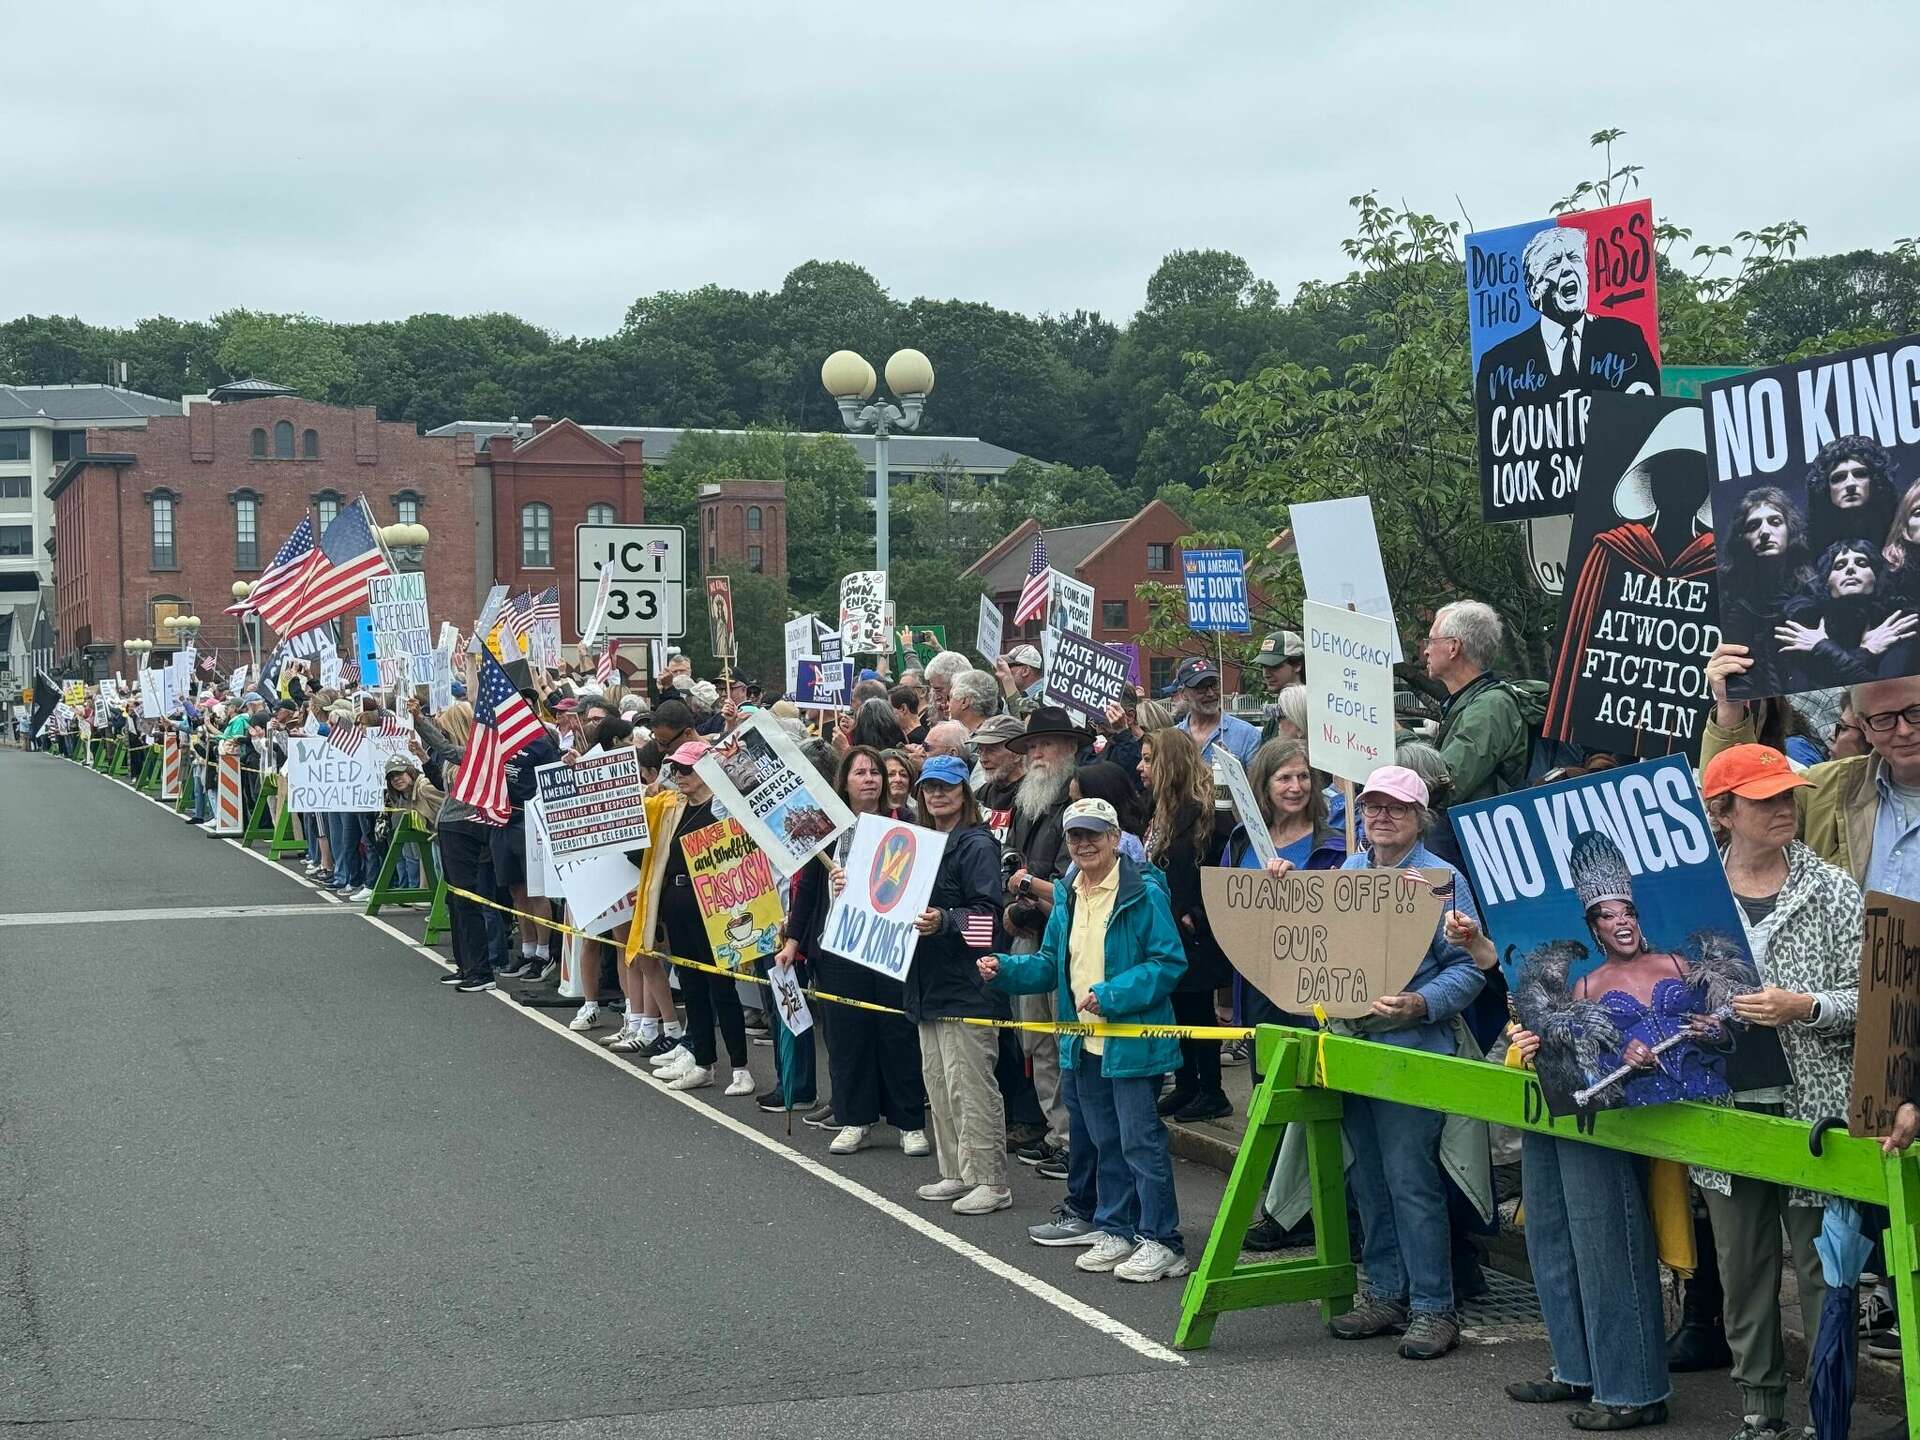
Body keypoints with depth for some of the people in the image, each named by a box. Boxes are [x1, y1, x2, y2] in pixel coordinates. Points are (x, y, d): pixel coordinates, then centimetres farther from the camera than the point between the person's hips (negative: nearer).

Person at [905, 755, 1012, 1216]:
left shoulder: (976, 845, -10)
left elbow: (987, 913, -18)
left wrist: (944, 922, -30)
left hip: (965, 985, -9)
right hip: (928, 982, 10)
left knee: (970, 1084, -8)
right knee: (938, 1082, 13)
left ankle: (991, 1182, -3)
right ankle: (957, 1173, 22)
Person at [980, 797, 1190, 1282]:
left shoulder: (1143, 893, -12)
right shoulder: (1066, 897, 11)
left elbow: (1169, 962, -16)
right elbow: (1050, 964, 18)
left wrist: (1112, 995, -23)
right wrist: (1005, 969, 1)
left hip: (1133, 1041, -7)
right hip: (1084, 1043, 8)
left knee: (1140, 1140, -4)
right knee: (1103, 1142, 16)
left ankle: (1161, 1241, 3)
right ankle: (1115, 1232, 27)